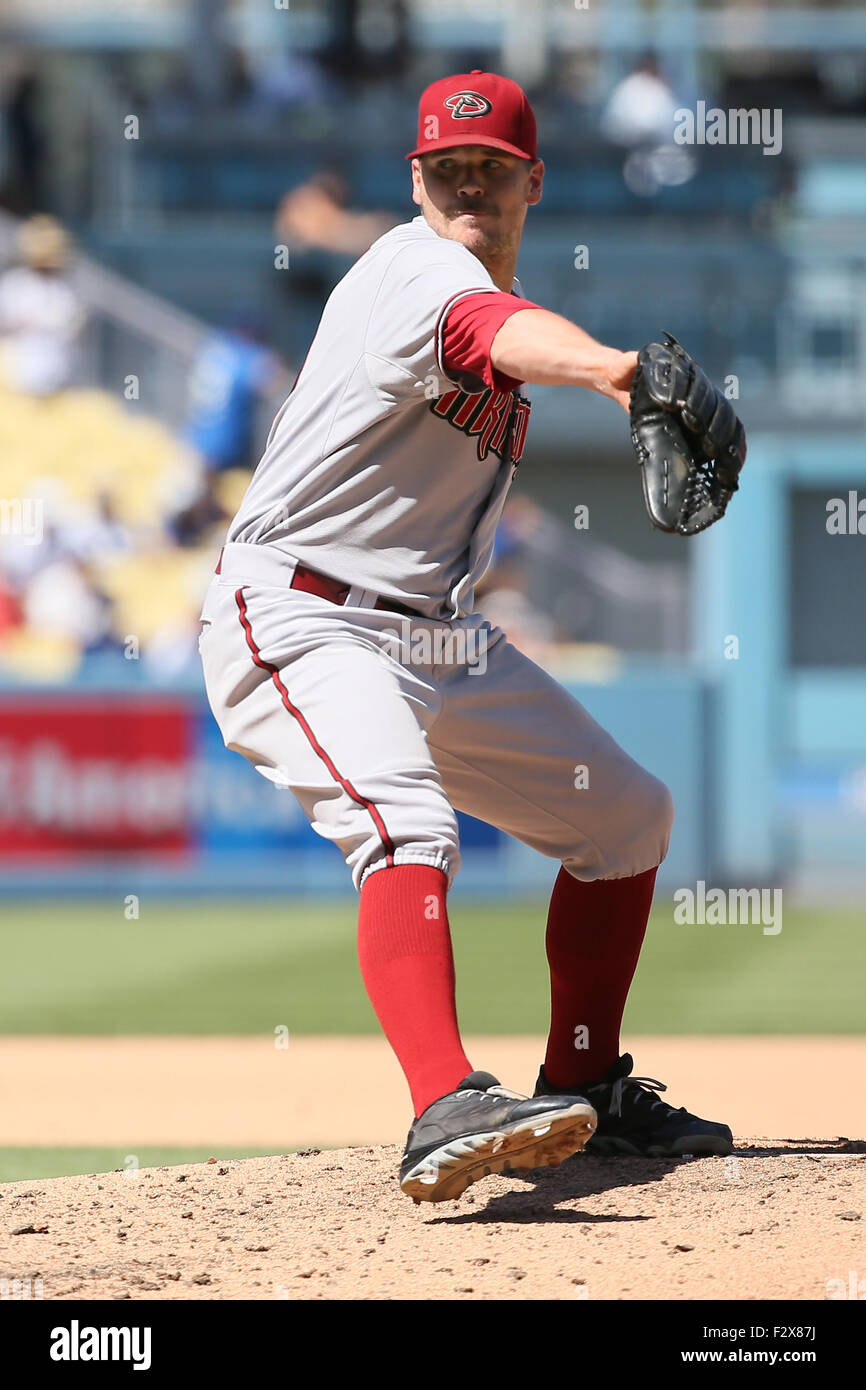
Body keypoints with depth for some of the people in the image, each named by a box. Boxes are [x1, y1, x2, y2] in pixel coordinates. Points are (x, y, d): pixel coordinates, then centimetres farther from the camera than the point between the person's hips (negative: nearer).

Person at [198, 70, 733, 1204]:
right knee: (408, 824, -34)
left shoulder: (499, 304, 15)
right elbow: (493, 333, -41)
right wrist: (613, 370, -61)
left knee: (628, 814, 16)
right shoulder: (417, 267, -16)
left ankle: (586, 1094, 27)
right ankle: (449, 1112, -51)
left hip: (443, 641, 10)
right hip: (301, 626, -10)